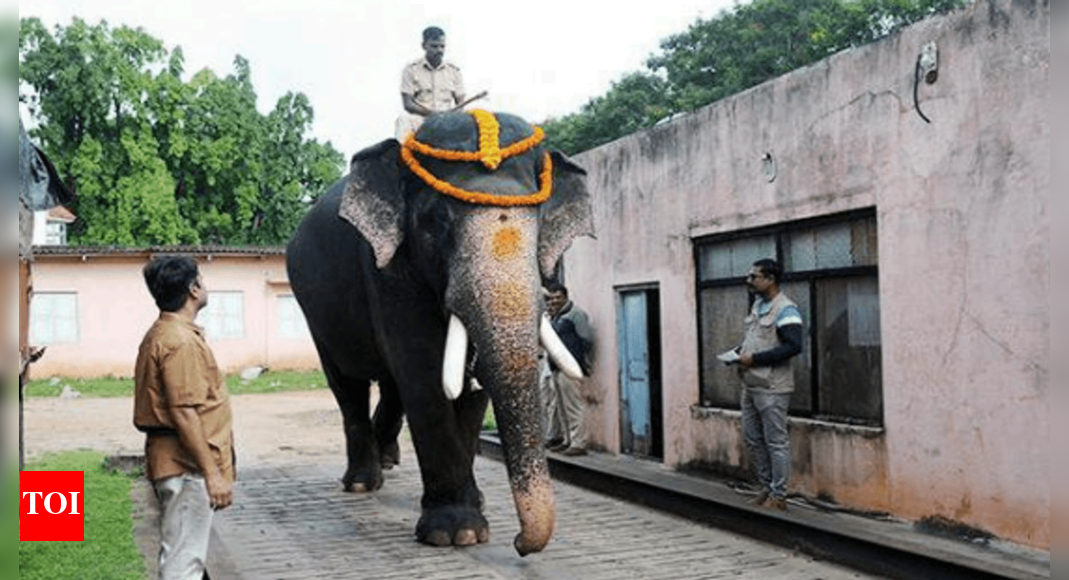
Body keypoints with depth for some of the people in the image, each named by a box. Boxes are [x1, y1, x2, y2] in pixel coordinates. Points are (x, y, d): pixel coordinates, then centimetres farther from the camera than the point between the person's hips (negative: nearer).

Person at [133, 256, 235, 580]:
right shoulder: (180, 341, -18)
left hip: (178, 464, 11)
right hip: (187, 466, -11)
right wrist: (213, 473, -21)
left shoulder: (163, 334, 15)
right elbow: (184, 413, -23)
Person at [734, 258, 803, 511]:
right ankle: (767, 488, 25)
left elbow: (793, 346, -22)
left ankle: (779, 496, 7)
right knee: (753, 439, 13)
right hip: (750, 385, 9)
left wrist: (755, 358, -21)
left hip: (772, 388, -9)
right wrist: (738, 353, 5)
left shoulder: (785, 309, -13)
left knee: (776, 442, -1)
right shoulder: (757, 304, 14)